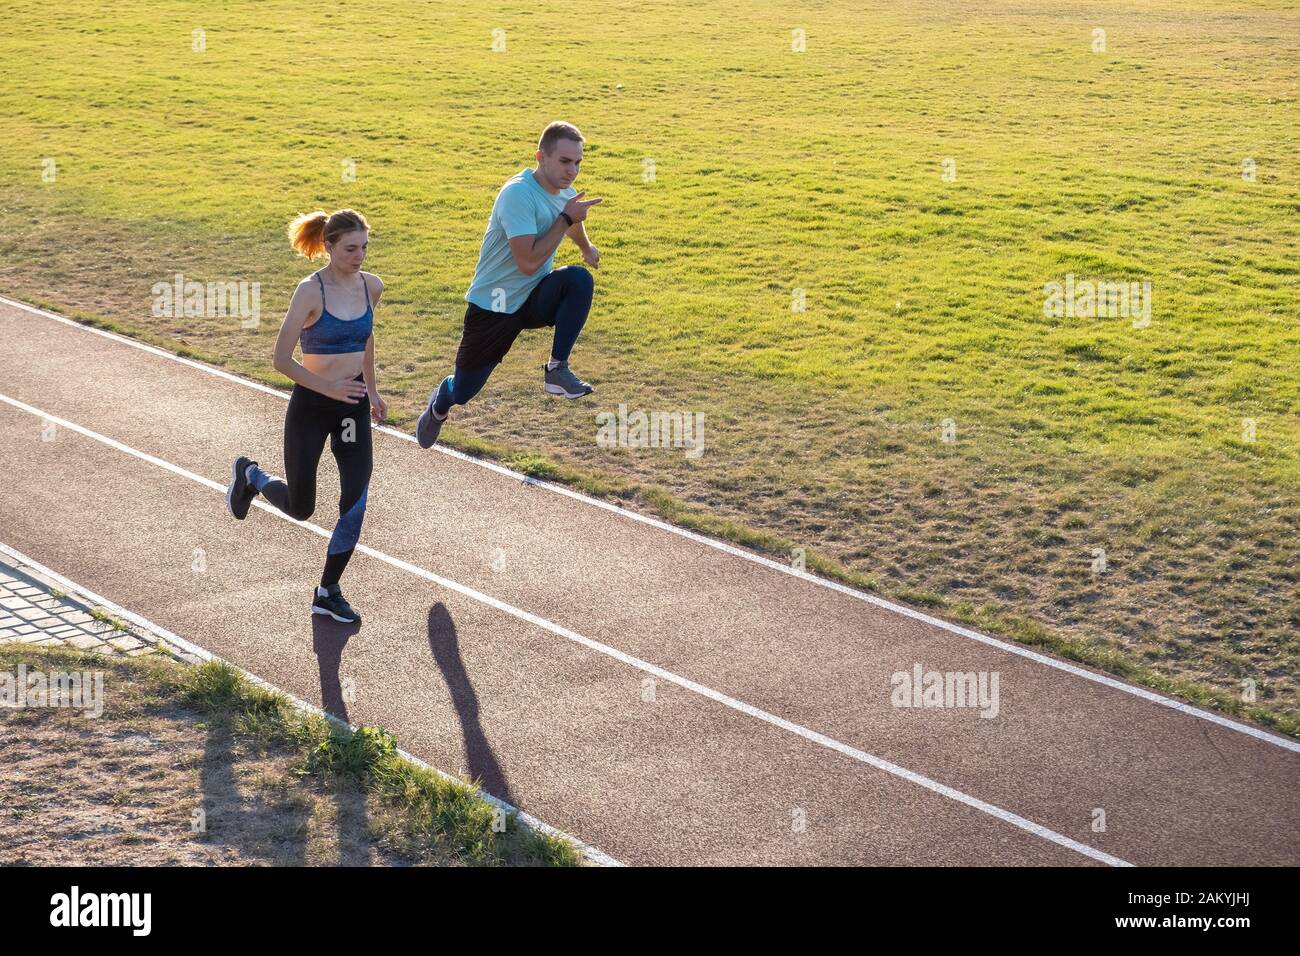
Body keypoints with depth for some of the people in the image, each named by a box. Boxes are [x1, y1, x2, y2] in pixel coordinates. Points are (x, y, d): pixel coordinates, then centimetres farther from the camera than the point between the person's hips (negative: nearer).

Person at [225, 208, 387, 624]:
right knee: (300, 508, 8)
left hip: (353, 407, 4)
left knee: (356, 500, -5)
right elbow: (281, 359, -17)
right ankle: (250, 475, 40)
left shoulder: (371, 286, -1)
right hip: (310, 406, -4)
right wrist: (328, 388, -27)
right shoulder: (310, 291, -17)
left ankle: (328, 592, 9)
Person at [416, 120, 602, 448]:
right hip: (493, 306, -5)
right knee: (462, 392, 6)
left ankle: (557, 370, -19)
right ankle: (439, 404, 46)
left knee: (579, 279, -28)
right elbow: (528, 262, -34)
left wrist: (587, 248, 45)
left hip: (534, 298, 6)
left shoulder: (566, 193, 0)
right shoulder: (519, 193, -26)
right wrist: (565, 219, -28)